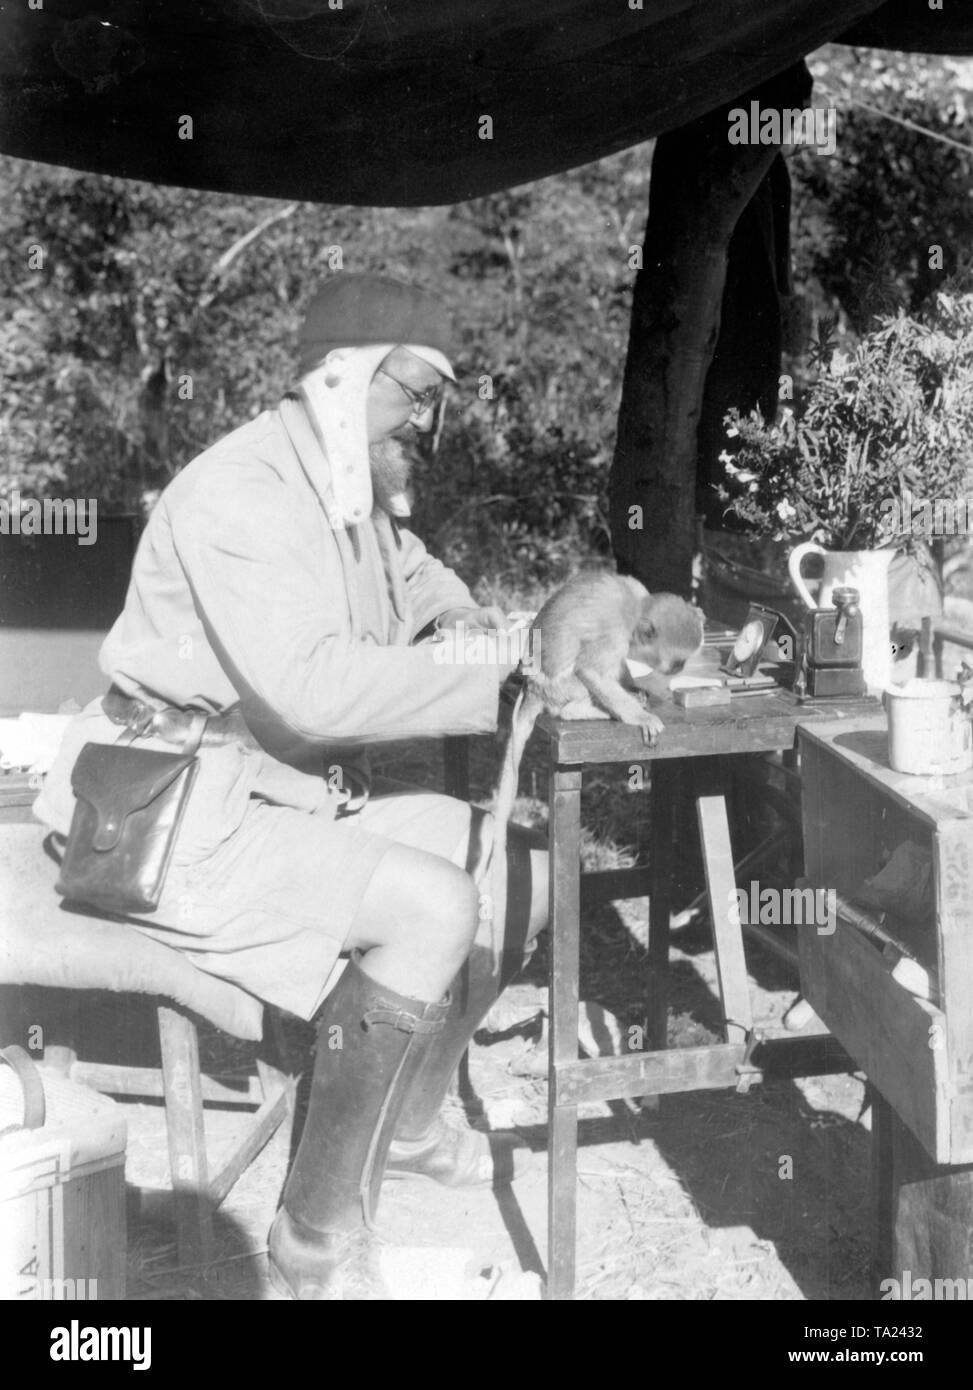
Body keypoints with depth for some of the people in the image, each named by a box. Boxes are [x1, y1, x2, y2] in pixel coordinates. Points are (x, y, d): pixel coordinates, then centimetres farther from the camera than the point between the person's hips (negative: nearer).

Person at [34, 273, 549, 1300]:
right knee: (433, 907, -27)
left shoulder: (361, 493, 10)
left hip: (297, 794, 10)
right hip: (181, 818, -10)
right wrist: (501, 677, -30)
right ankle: (318, 1250, -14)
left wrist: (475, 627, 0)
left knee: (521, 861, 5)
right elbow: (307, 688, -32)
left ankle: (407, 1118, 21)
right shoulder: (241, 489, -20)